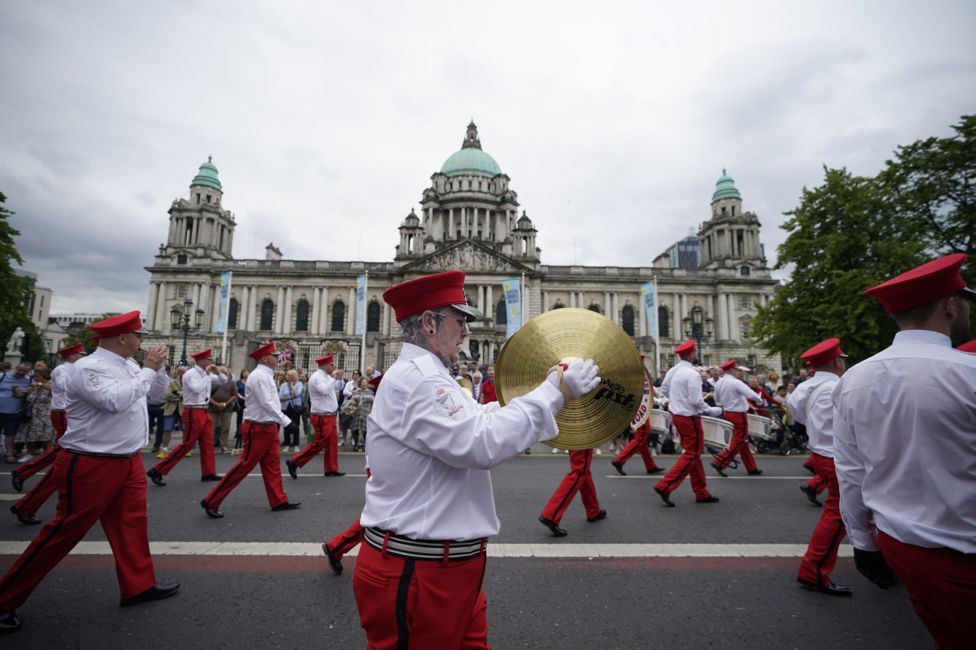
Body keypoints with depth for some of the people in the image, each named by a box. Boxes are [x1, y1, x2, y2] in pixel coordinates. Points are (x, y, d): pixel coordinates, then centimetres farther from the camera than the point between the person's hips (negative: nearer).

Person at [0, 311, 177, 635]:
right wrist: (148, 369, -25)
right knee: (64, 532, 3)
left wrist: (156, 367, -1)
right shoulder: (89, 368, -19)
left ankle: (138, 586, 26)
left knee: (132, 524, 14)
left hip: (128, 461, 8)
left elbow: (158, 389, 19)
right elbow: (116, 401, -34)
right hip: (91, 466, -8)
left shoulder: (127, 365, 7)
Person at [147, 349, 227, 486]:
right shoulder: (190, 374, -14)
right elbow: (197, 389, -29)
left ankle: (208, 473, 18)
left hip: (204, 412, 9)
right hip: (193, 413, -8)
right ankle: (157, 471, 4)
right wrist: (207, 375, -22)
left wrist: (218, 372, -2)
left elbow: (223, 381, 16)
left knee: (207, 443, 10)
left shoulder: (206, 374, 9)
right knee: (187, 444, -6)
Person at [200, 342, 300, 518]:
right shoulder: (259, 376, -18)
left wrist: (279, 421, 12)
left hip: (268, 426, 10)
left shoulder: (265, 375, 13)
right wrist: (284, 420, -21)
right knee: (245, 465, -3)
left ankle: (278, 501, 19)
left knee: (272, 464, 12)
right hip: (258, 428, -10)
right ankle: (211, 502, 8)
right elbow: (266, 404, -24)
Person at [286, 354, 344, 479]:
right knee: (319, 443, -6)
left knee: (332, 442, 11)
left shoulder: (325, 377, 13)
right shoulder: (317, 377, -17)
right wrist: (333, 377, -25)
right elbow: (325, 390, -34)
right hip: (322, 417, -10)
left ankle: (331, 469, 18)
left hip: (329, 415, 10)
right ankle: (294, 462, 4)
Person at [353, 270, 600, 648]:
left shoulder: (422, 374, 13)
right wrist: (553, 394, -23)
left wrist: (545, 390, 14)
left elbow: (474, 423, 18)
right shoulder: (414, 376, -23)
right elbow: (481, 444, -31)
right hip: (417, 572, -10)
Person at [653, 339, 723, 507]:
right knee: (691, 455, 1)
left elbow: (663, 390, 14)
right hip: (689, 418, -9)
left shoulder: (672, 371, 4)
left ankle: (701, 493, 26)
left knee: (693, 453, 17)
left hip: (677, 415, 9)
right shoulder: (692, 374, -21)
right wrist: (712, 411, -8)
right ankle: (665, 486, -4)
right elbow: (696, 401, -22)